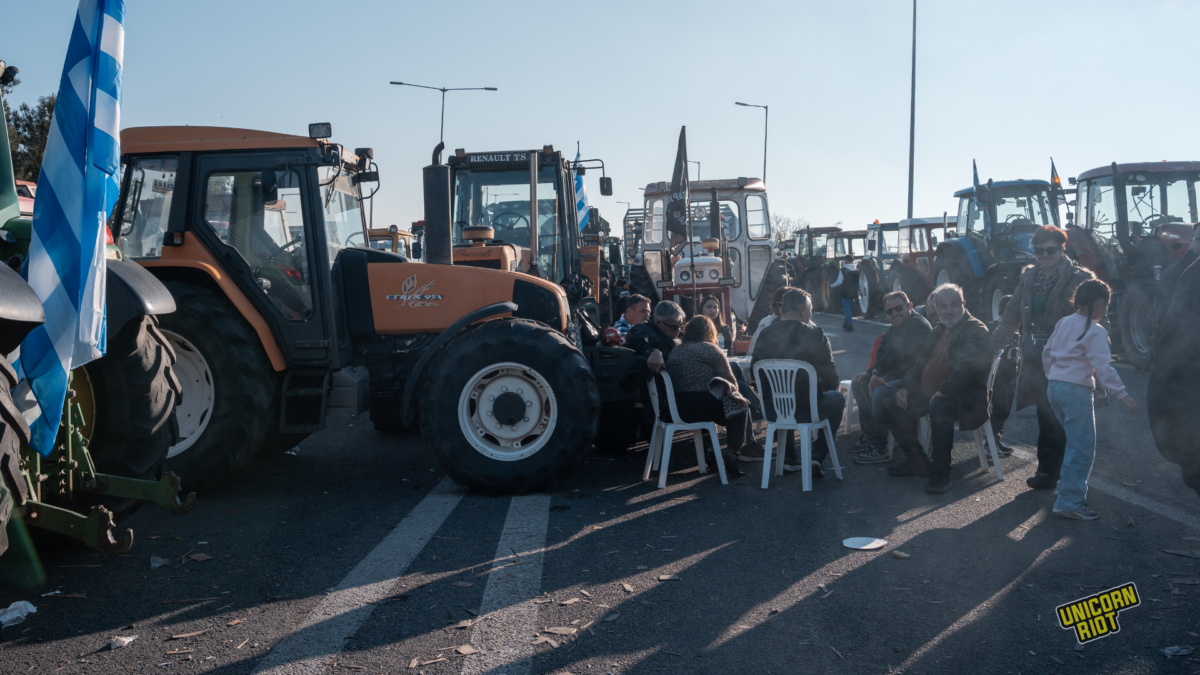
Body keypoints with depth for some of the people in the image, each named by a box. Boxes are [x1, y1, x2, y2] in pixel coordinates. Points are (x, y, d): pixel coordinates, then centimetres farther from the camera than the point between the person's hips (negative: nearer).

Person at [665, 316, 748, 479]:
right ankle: (731, 454, 11)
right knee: (741, 406, 17)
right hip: (702, 407, -7)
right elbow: (730, 381, -1)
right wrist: (733, 390, 21)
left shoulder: (674, 351, 16)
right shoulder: (710, 349, -2)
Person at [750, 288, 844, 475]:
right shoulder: (817, 335, -10)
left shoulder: (765, 334, -2)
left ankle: (789, 457, 35)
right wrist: (819, 386, 18)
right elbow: (831, 381, -5)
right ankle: (818, 455, 18)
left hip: (772, 412, 4)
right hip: (806, 411, -3)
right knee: (838, 398, 27)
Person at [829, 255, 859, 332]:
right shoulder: (857, 270, 4)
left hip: (845, 293, -6)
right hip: (853, 293, 6)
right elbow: (858, 282, 8)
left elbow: (839, 282, -12)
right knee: (849, 309, 17)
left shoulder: (843, 270, -13)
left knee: (847, 309, -4)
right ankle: (846, 324, 29)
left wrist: (832, 285, 3)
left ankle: (850, 326, -10)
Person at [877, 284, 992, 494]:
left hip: (961, 397, -9)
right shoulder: (937, 332, 20)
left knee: (939, 407, -39)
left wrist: (944, 392, -28)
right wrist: (905, 387, 6)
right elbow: (920, 363, 23)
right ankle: (917, 460, 13)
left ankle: (941, 473, -28)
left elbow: (968, 367, -24)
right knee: (889, 406, 2)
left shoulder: (975, 330, -8)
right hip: (927, 394, 9)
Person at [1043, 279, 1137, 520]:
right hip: (1076, 391, -9)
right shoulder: (1095, 332, -12)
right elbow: (1104, 367, -19)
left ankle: (1069, 488, 28)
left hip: (1055, 387, 9)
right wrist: (1123, 395, -19)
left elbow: (1047, 353, 19)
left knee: (1075, 442, 21)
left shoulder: (1063, 323, 12)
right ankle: (1070, 502, -7)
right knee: (1083, 448, -5)